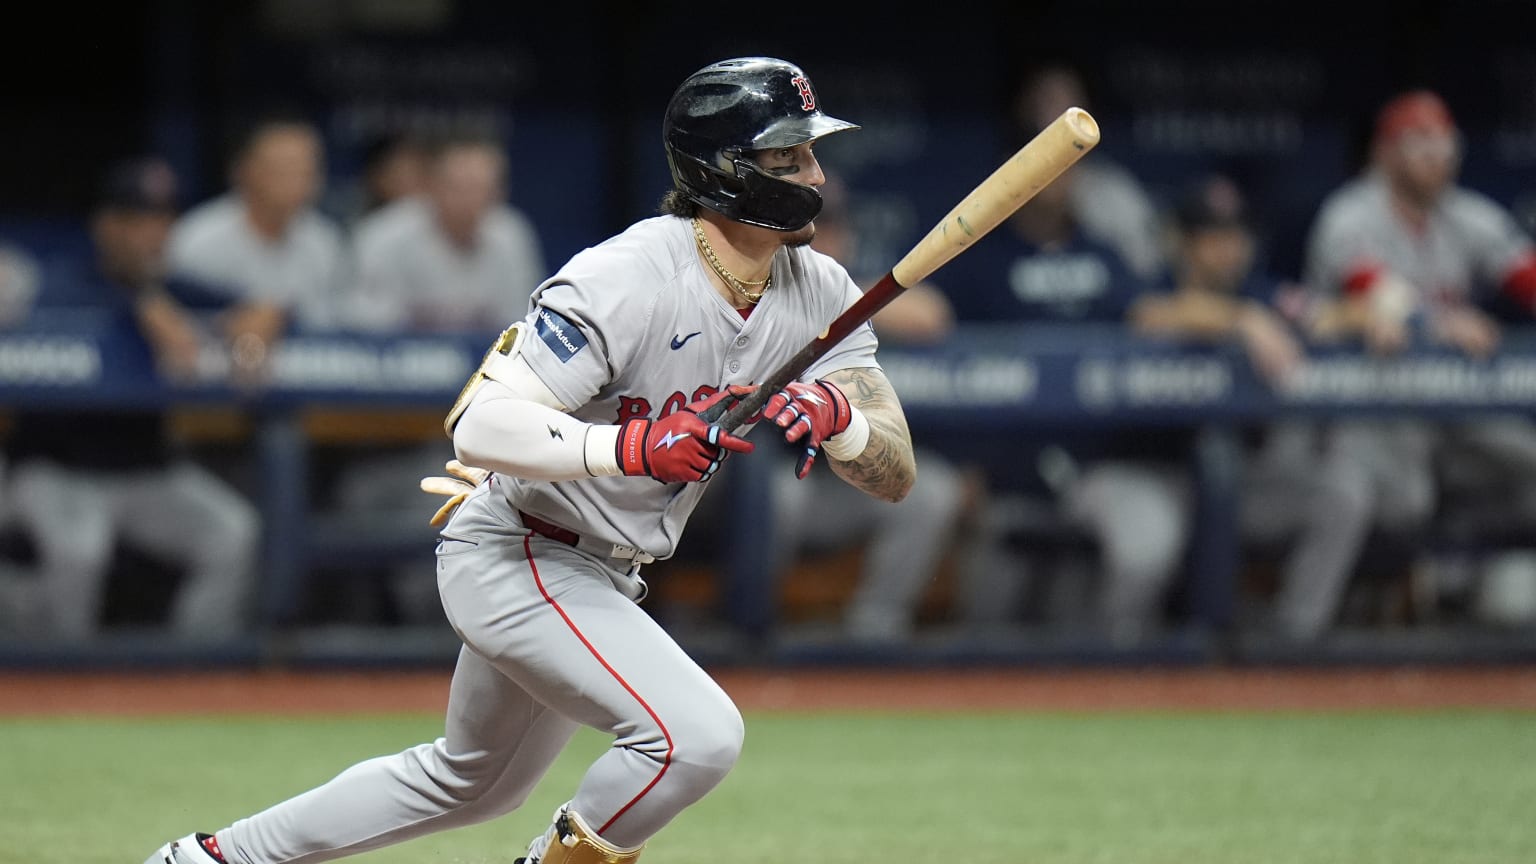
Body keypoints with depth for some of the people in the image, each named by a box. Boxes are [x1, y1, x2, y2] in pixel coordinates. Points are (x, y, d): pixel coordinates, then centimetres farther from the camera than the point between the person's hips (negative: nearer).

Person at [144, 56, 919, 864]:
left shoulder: (819, 292, -4)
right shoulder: (624, 279, -25)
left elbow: (895, 475, -7)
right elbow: (480, 428, -30)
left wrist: (837, 415, -30)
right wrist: (631, 446, -43)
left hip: (597, 577, 9)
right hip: (515, 555, -9)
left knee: (471, 782, 25)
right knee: (696, 733, -27)